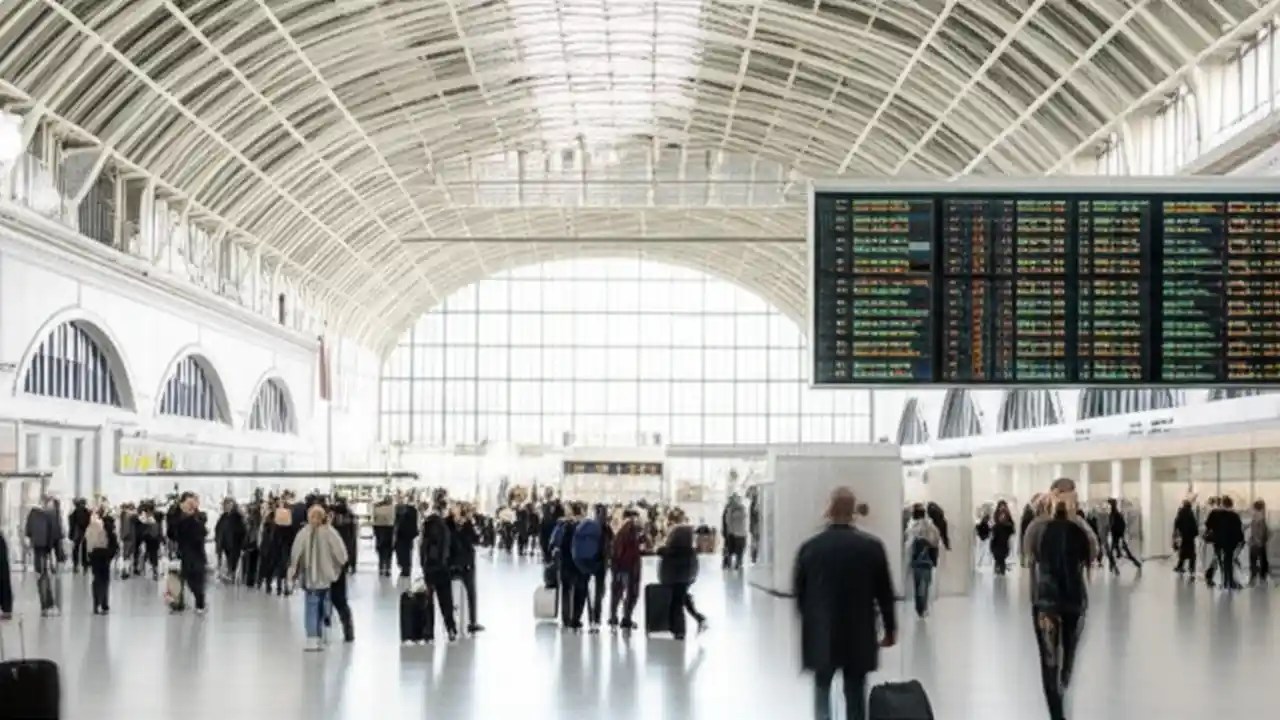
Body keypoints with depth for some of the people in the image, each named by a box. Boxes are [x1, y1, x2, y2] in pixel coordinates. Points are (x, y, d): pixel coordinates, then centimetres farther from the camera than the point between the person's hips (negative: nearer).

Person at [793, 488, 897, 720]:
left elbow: (798, 593, 2)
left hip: (821, 635, 0)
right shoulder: (872, 546, -8)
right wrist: (890, 629, 11)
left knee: (822, 688, 14)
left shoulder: (809, 547, -7)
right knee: (855, 693, 12)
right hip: (859, 636, 0)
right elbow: (885, 593, -2)